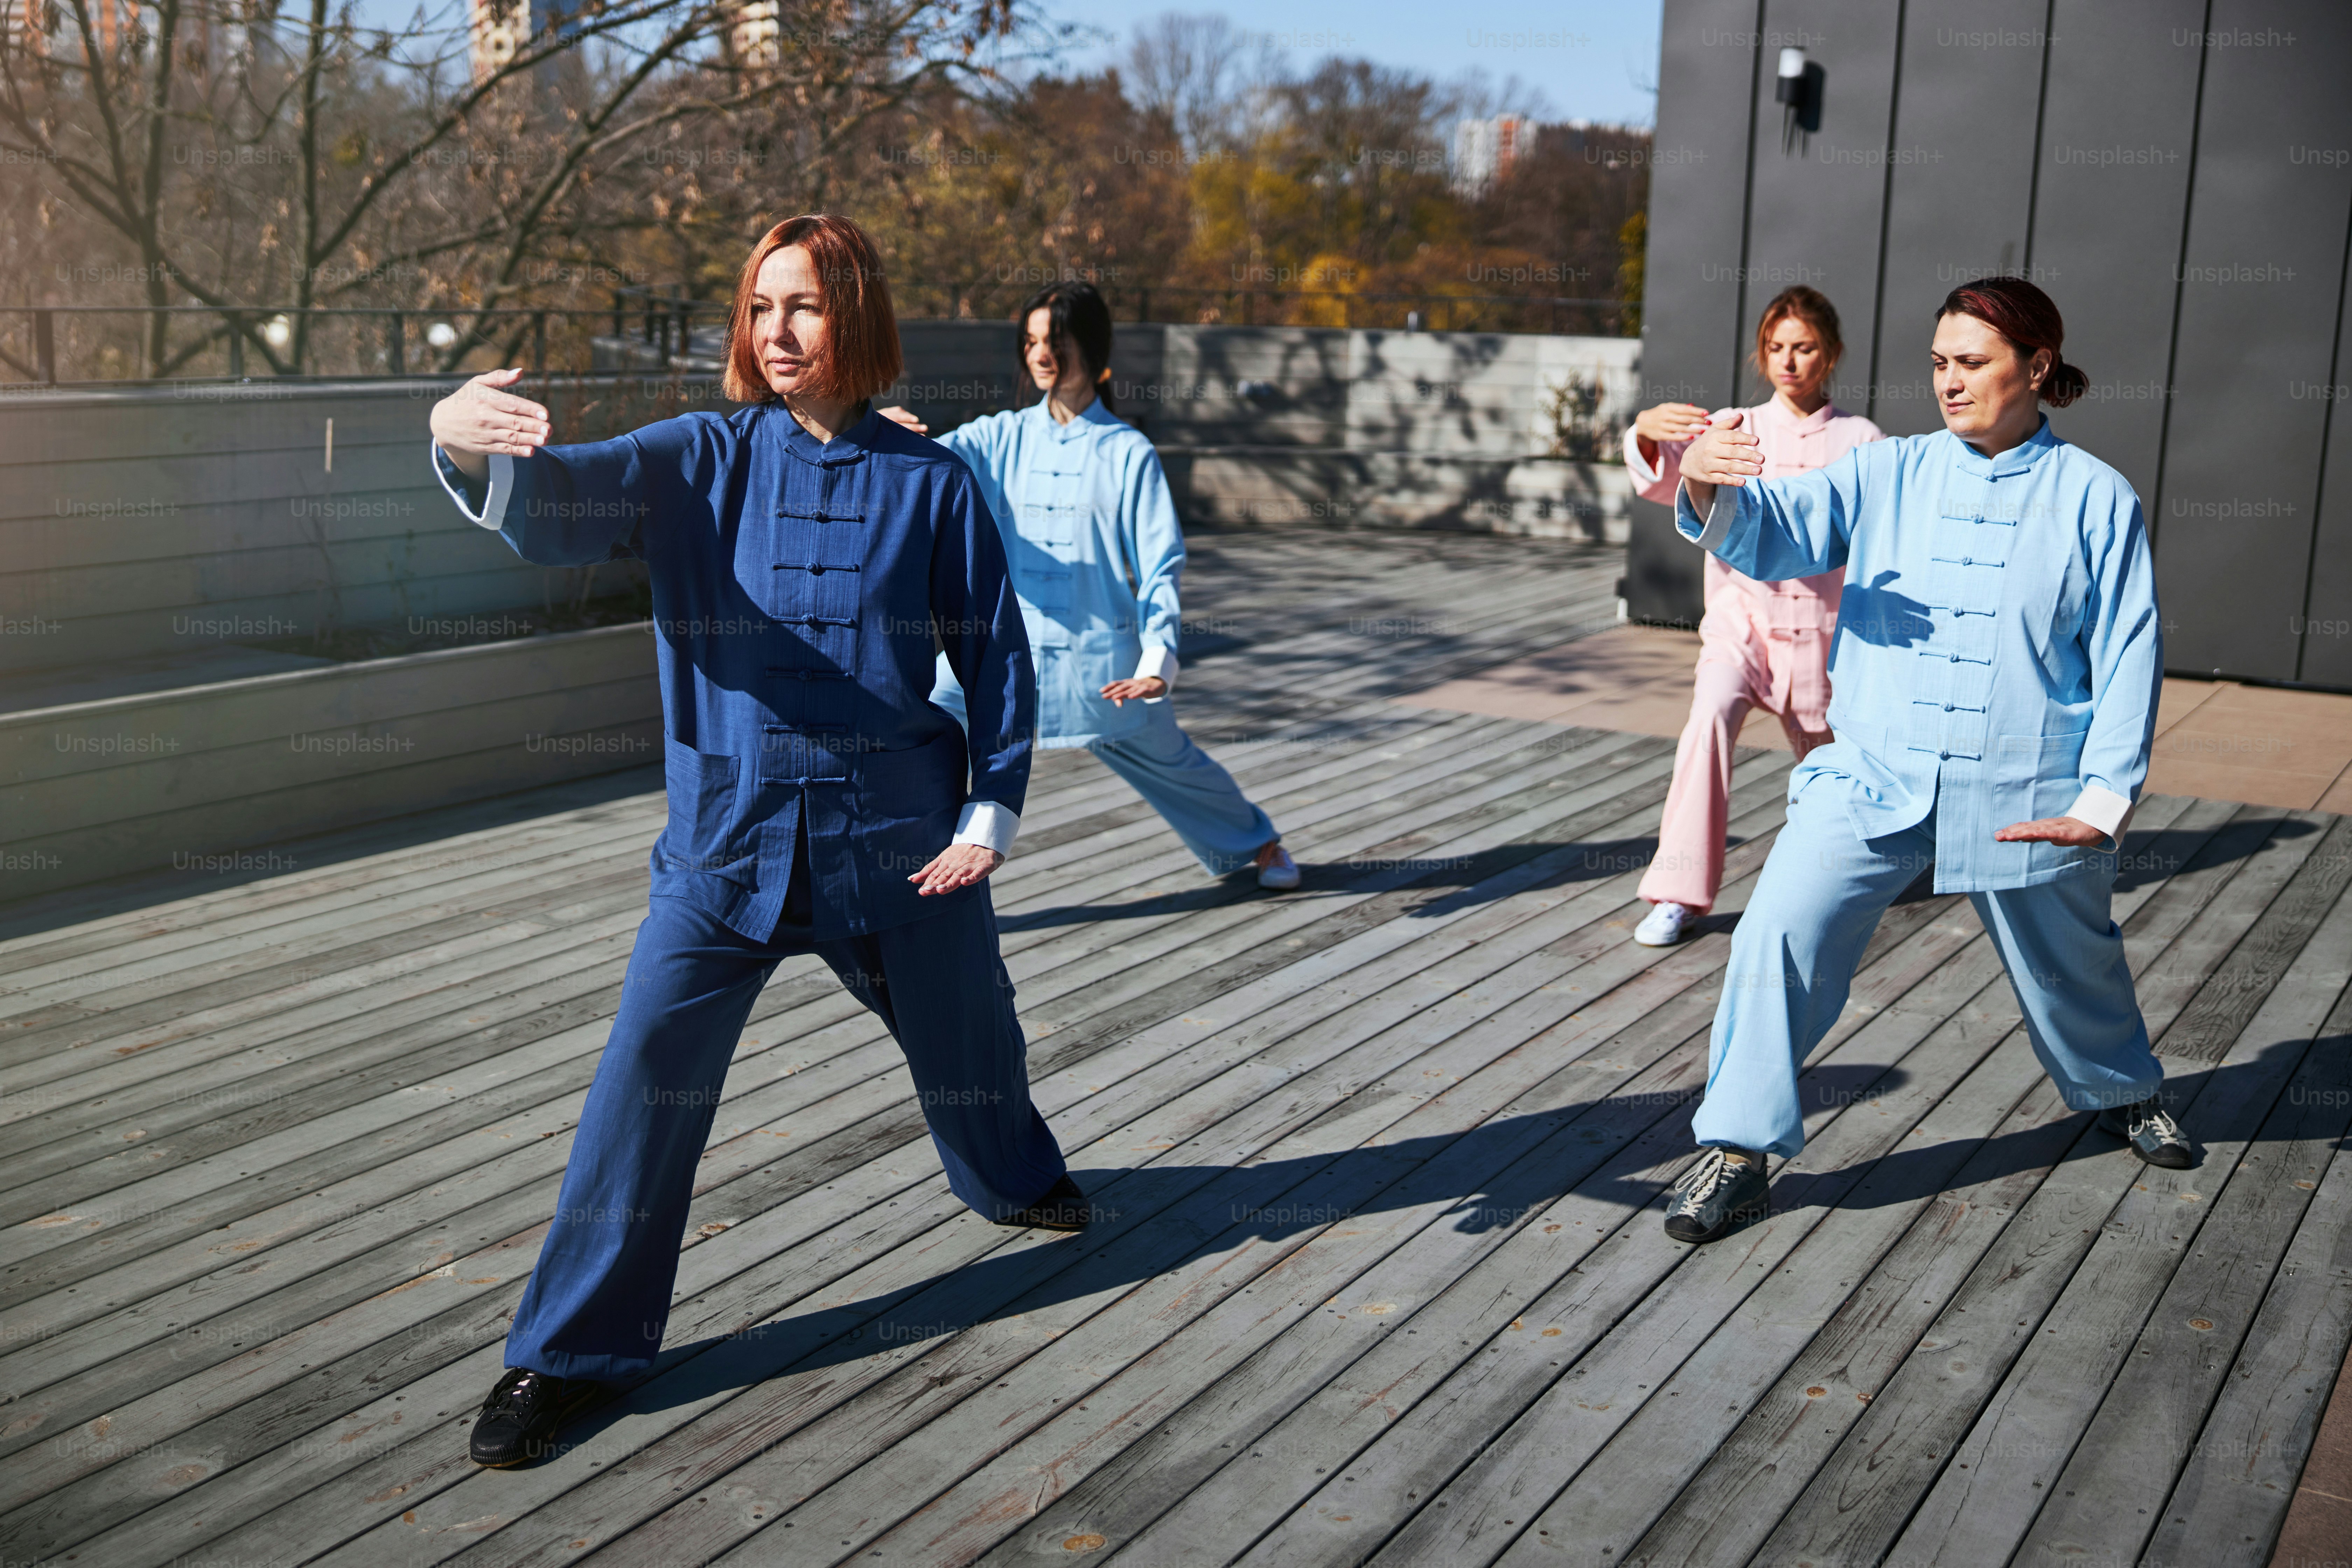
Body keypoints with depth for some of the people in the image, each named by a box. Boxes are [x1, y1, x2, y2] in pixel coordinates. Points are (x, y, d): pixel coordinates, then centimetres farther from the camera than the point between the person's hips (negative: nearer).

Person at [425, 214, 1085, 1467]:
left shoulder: (928, 482, -1)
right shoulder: (700, 461, -1)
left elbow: (996, 653, 4)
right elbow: (564, 502, -18)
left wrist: (992, 812, -2)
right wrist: (472, 446, -40)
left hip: (897, 830, 1)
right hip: (727, 831, 0)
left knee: (966, 1036, 18)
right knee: (650, 1075, -8)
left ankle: (1014, 1178, 52)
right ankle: (564, 1352, 7)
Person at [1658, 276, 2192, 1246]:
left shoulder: (2095, 498, -1)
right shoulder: (1887, 475, 3)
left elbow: (2128, 653, -1)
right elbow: (1773, 532, -10)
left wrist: (2103, 799, -7)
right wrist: (1707, 485, -33)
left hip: (2024, 794, 0)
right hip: (1874, 776, 1)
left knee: (2069, 968, 19)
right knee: (1781, 931, -17)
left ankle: (2121, 1092, 52)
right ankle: (1738, 1148, -4)